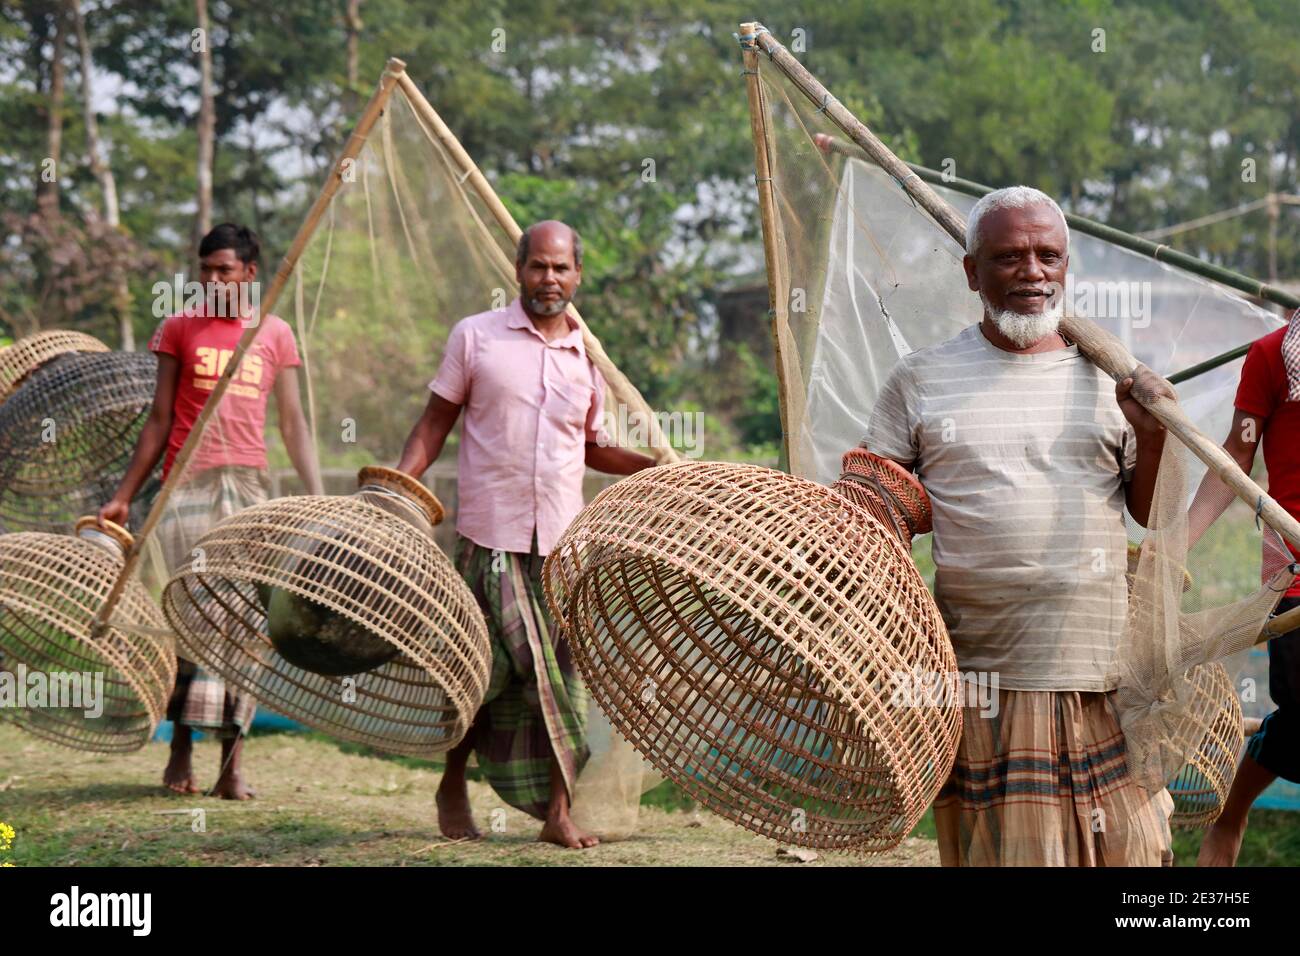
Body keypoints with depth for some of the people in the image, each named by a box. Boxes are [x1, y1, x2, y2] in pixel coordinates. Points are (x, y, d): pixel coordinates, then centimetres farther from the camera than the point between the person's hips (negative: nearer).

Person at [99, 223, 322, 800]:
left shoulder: (275, 334, 10)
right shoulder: (180, 329, 7)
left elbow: (292, 422, 10)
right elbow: (160, 419, 9)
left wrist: (316, 495, 0)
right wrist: (124, 496, 6)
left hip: (249, 486, 1)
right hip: (188, 486, -1)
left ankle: (232, 763, -1)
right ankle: (181, 750, 4)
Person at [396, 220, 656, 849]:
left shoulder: (586, 357, 13)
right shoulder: (476, 337, 3)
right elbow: (435, 422, 5)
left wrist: (653, 468, 10)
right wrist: (401, 483, -9)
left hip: (563, 538, 3)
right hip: (490, 535, -3)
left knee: (559, 671, -1)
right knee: (494, 667, -3)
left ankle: (557, 811, 4)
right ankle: (452, 785, 19)